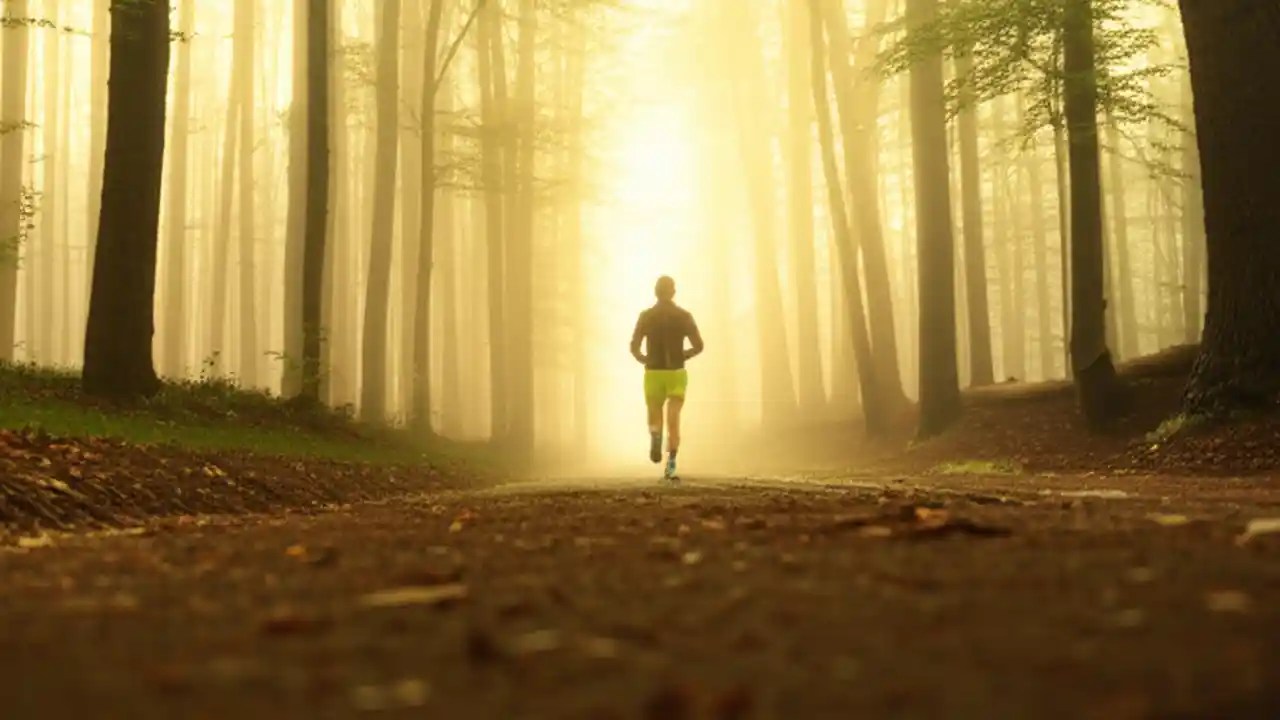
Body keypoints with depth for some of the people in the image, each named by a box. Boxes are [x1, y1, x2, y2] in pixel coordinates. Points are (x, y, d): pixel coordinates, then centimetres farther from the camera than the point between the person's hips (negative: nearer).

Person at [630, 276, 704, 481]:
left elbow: (634, 348, -7)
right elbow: (698, 346, -4)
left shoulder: (646, 316, -1)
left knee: (655, 417, 17)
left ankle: (655, 436, -18)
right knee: (673, 420, -3)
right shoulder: (685, 316, 0)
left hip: (653, 374, 0)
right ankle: (671, 465, -19)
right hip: (677, 374, 0)